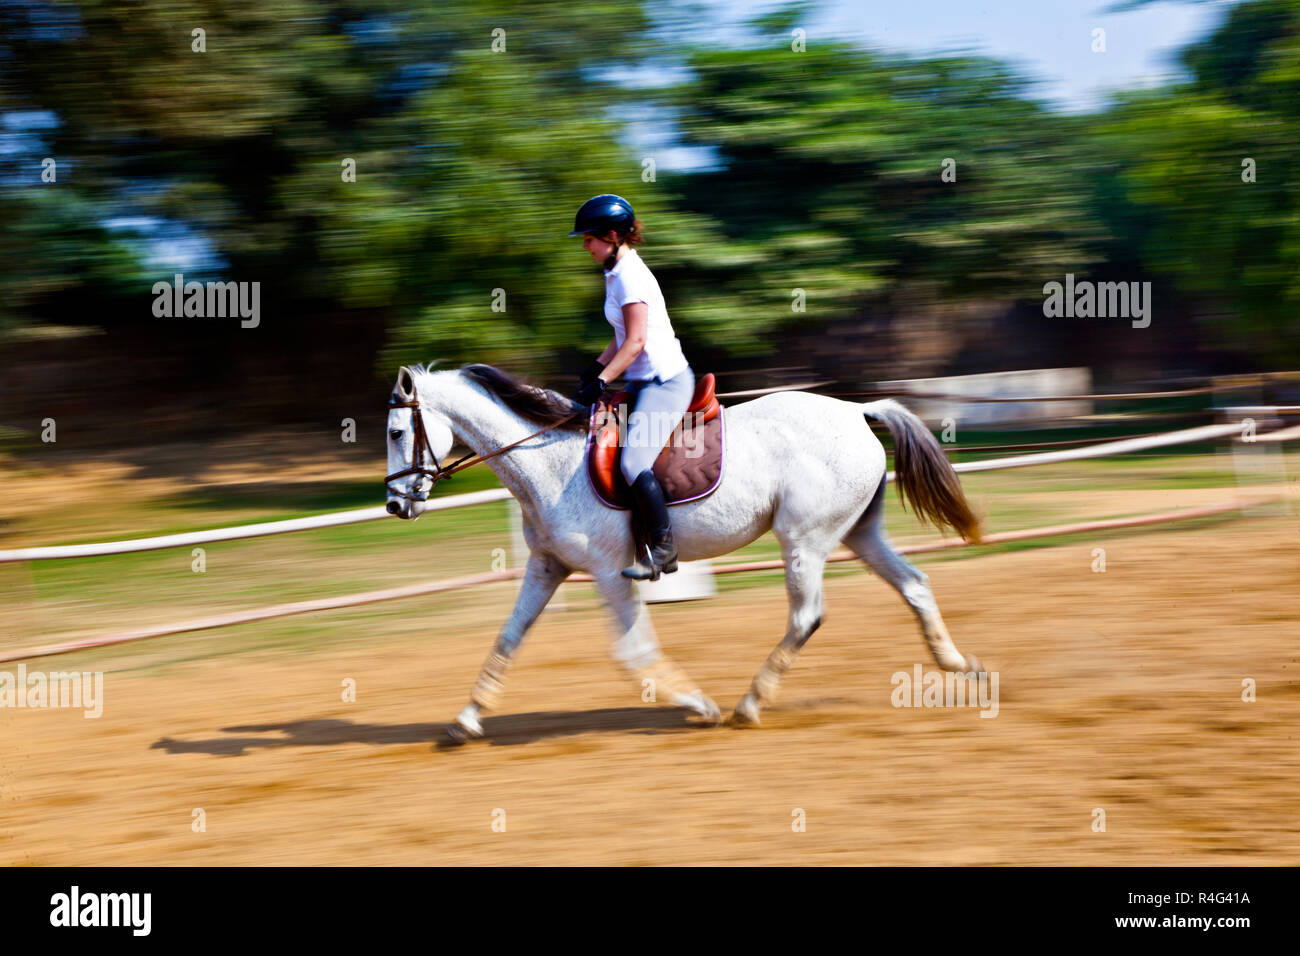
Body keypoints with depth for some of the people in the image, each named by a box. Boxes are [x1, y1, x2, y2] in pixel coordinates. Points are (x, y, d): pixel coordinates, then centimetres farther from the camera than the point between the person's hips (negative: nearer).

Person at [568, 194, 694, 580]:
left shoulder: (630, 276, -16)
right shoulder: (615, 272, 14)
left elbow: (635, 342, -20)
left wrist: (601, 381, -20)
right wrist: (596, 368, 9)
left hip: (666, 382, -11)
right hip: (645, 382, 11)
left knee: (634, 463, -21)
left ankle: (664, 550, -12)